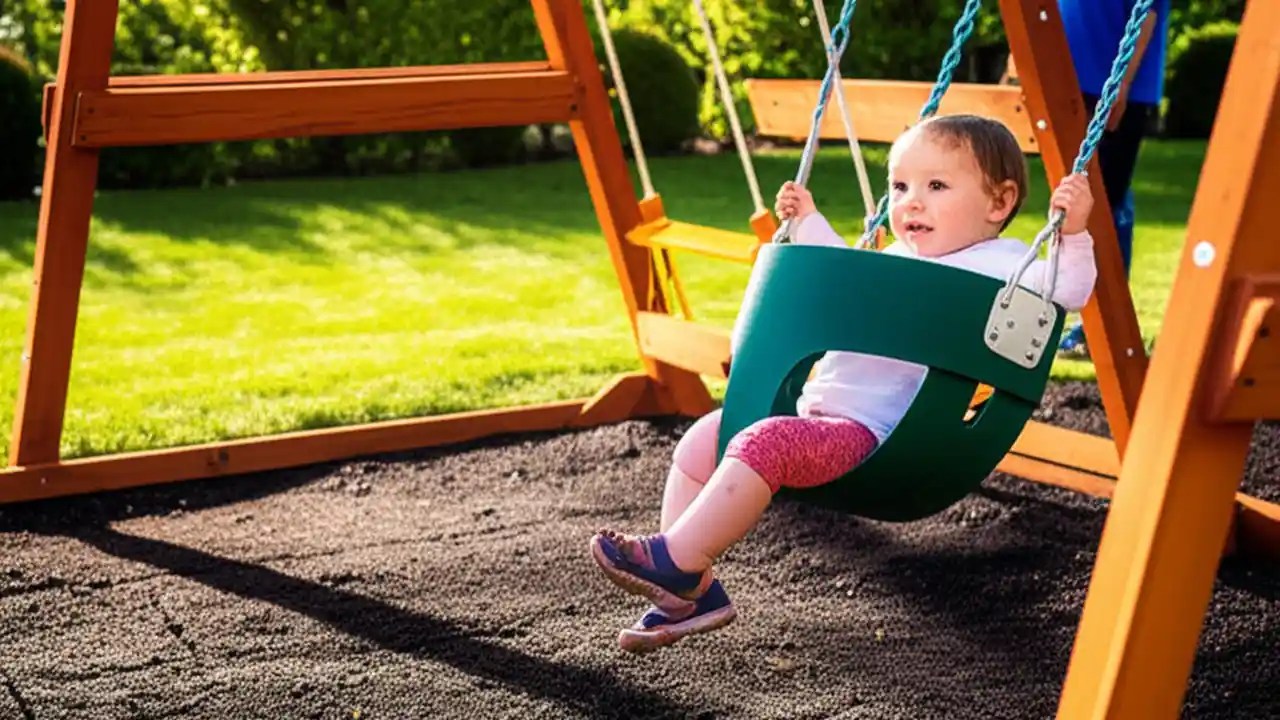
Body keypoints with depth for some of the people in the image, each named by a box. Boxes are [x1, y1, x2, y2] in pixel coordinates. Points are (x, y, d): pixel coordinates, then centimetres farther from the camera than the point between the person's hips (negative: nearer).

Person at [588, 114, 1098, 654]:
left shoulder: (998, 265, -3)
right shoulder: (897, 257, 23)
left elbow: (1063, 289, -17)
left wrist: (1071, 235, -30)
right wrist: (808, 223, 44)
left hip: (871, 430, -10)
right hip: (815, 407, 10)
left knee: (763, 443, -31)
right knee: (701, 440, 4)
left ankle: (676, 560, -24)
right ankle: (690, 591, 3)